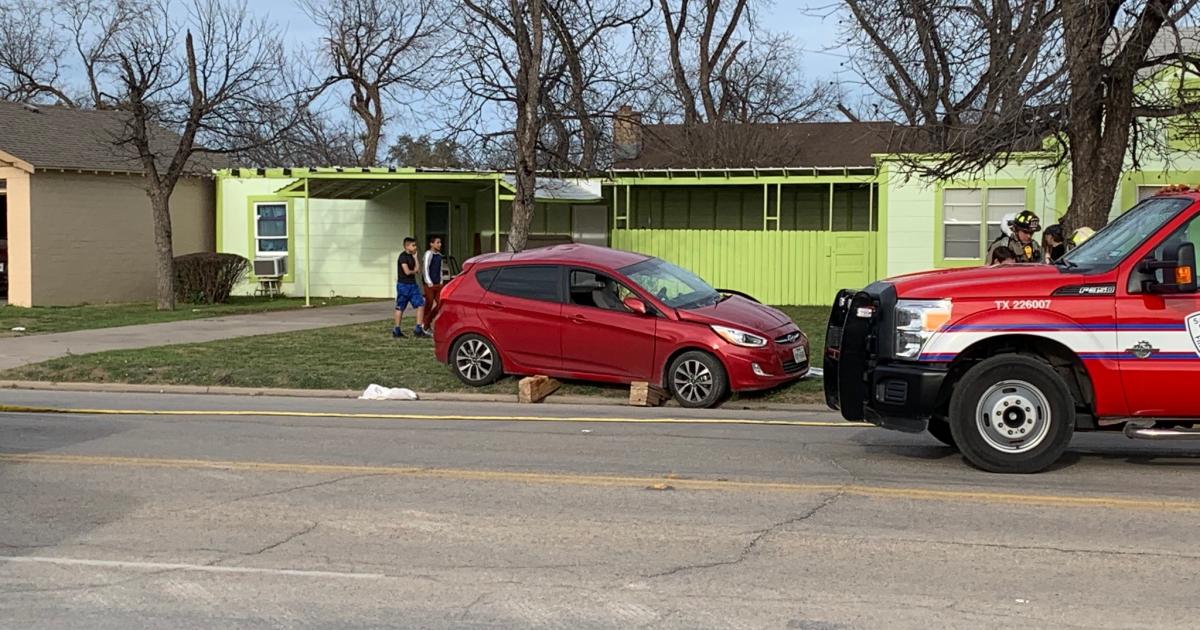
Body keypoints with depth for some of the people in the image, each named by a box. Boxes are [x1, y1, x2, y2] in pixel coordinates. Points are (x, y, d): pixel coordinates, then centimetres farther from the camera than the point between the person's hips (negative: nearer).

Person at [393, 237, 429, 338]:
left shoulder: (411, 256, 15)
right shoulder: (403, 256, -13)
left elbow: (418, 270, 9)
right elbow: (407, 271, -20)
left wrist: (415, 257, 3)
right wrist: (414, 271, 1)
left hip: (413, 284, 8)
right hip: (403, 285, -8)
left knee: (421, 305, 2)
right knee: (400, 307, -1)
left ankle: (418, 329, 5)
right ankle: (396, 330, 4)